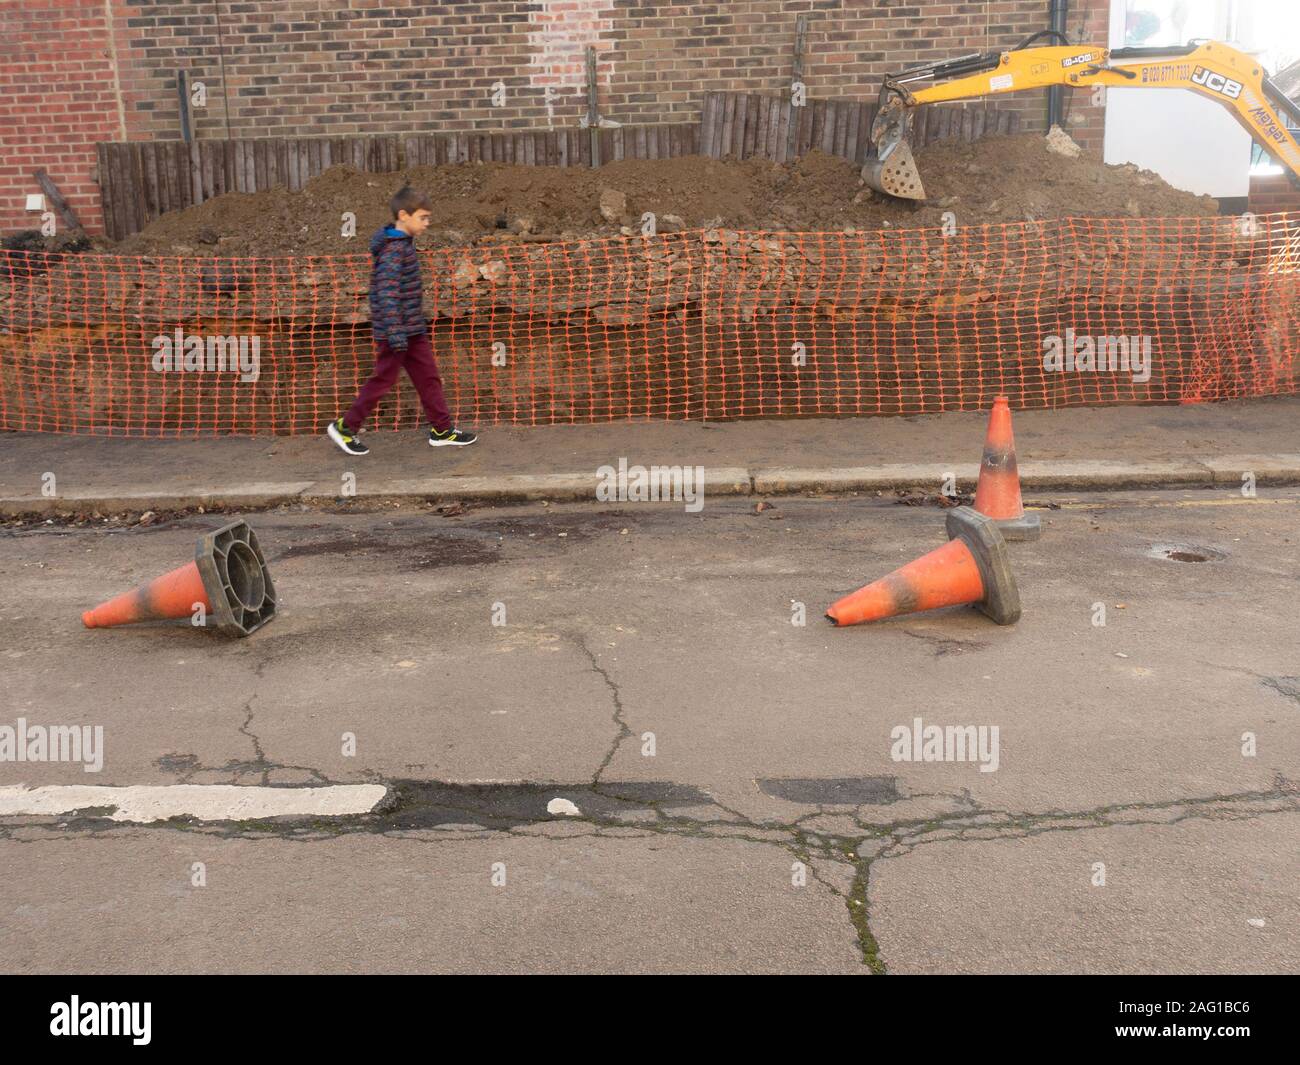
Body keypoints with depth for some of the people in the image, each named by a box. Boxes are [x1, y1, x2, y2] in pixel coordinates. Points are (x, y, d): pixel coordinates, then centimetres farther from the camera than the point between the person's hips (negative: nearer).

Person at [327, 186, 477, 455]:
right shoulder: (393, 249, -19)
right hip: (398, 329, -9)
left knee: (428, 376, 10)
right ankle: (345, 427, 13)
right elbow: (387, 293, -26)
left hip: (412, 328, 9)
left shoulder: (403, 243, 12)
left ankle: (442, 430, 16)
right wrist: (395, 332, -30)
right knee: (383, 379, 1)